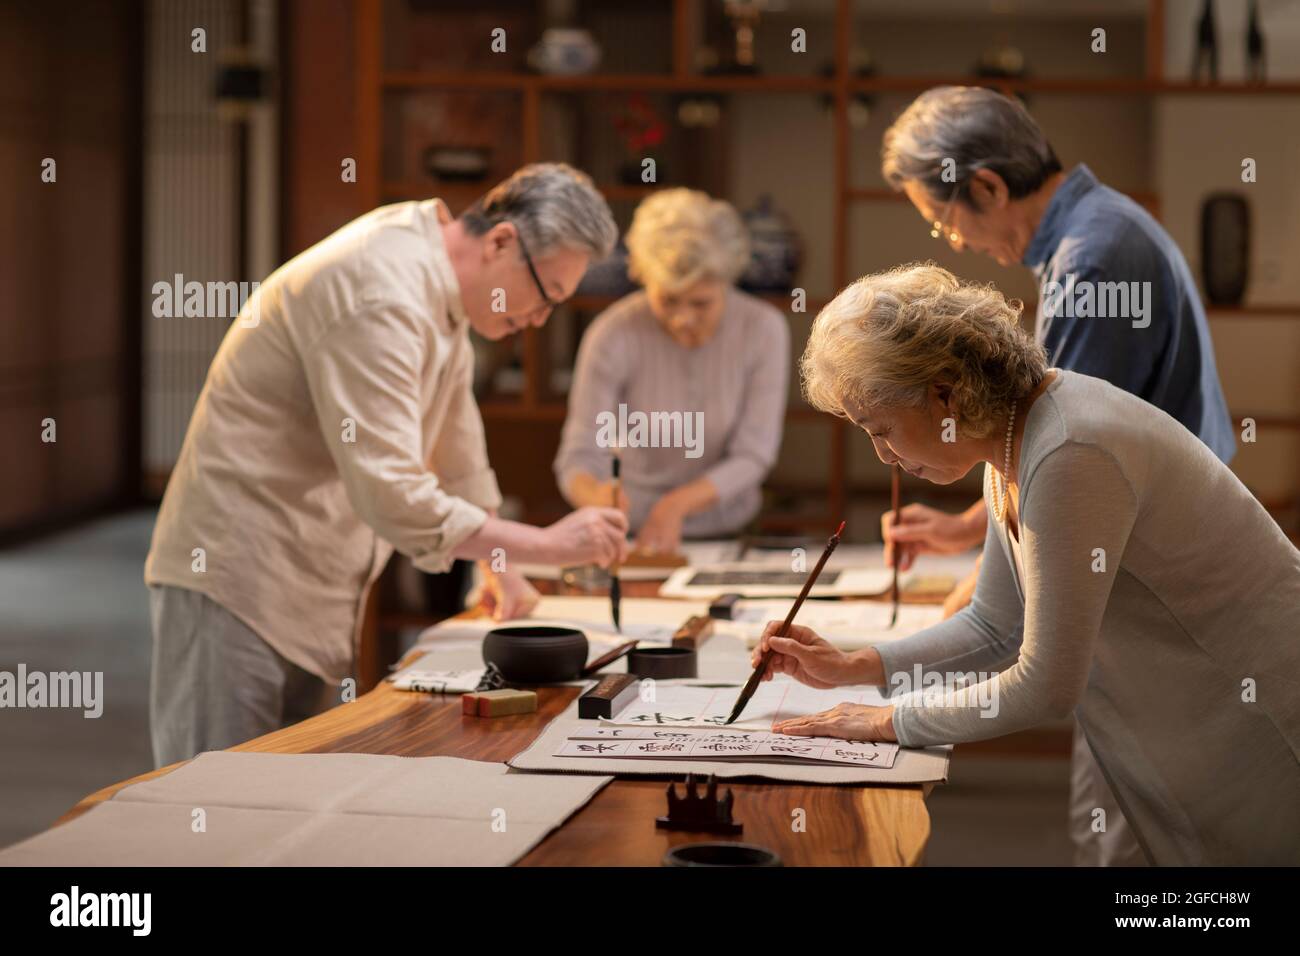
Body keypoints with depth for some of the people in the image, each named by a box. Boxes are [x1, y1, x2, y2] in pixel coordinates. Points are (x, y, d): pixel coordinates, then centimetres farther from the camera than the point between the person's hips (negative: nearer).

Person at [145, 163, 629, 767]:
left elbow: (453, 427, 23)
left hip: (317, 593, 10)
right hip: (241, 575, -10)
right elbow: (393, 496, -30)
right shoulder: (384, 298, -25)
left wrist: (500, 567, 25)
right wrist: (547, 544, -24)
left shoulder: (441, 285, 8)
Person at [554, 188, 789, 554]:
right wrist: (595, 495, -37)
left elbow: (753, 455, -10)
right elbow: (579, 457, -13)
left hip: (730, 534, 2)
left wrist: (676, 505, -25)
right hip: (631, 535, -2)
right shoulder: (614, 335, -14)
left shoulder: (763, 329, -9)